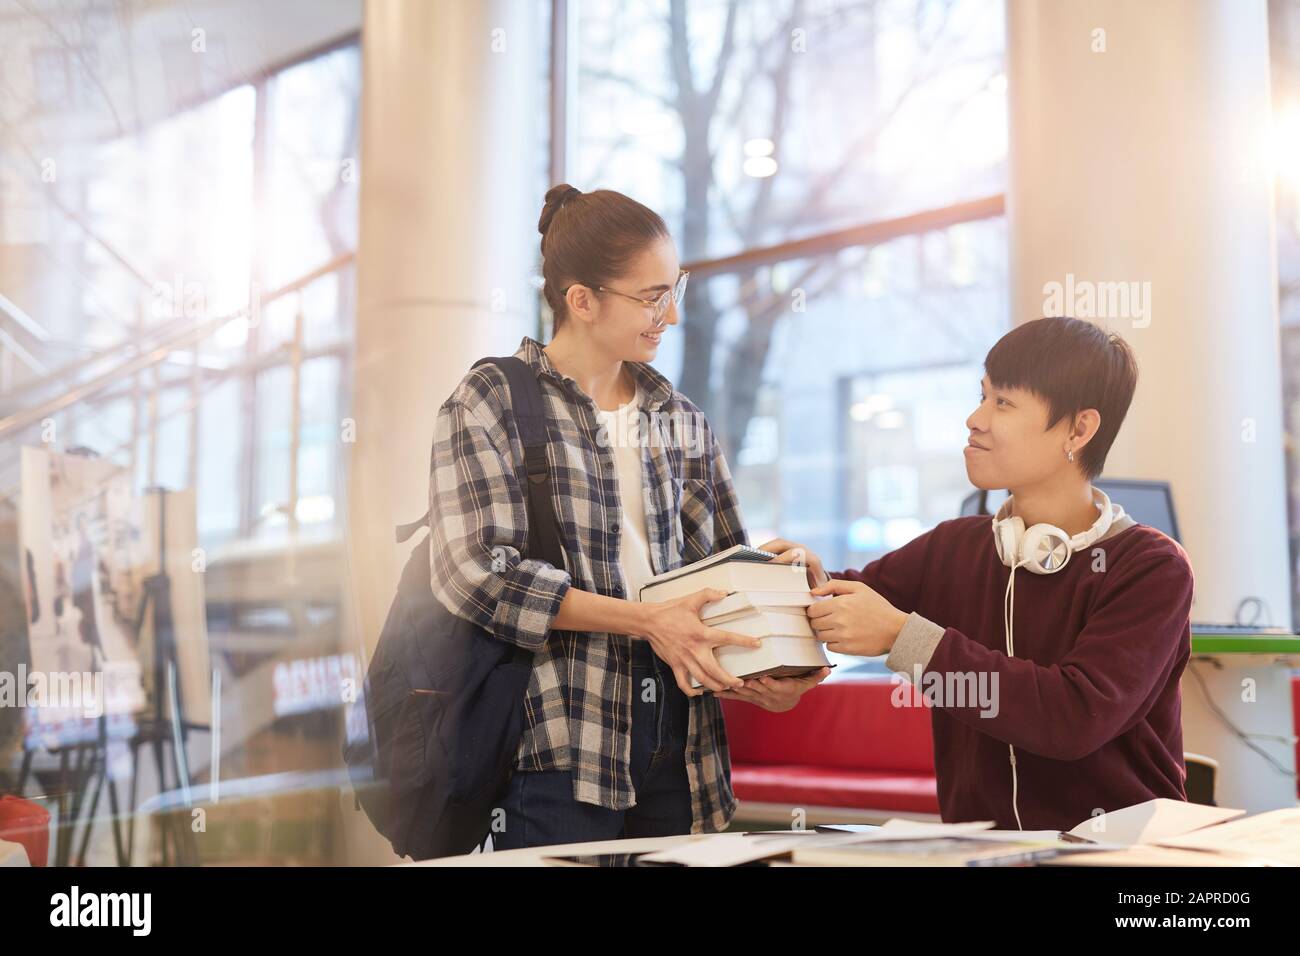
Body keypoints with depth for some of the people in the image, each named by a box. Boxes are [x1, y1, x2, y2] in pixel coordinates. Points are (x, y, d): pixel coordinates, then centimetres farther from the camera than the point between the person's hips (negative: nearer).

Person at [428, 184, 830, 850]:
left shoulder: (681, 420, 16)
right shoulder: (488, 406, -2)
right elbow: (477, 573, -14)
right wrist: (646, 620, -18)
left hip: (678, 738, 5)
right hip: (559, 745, -5)